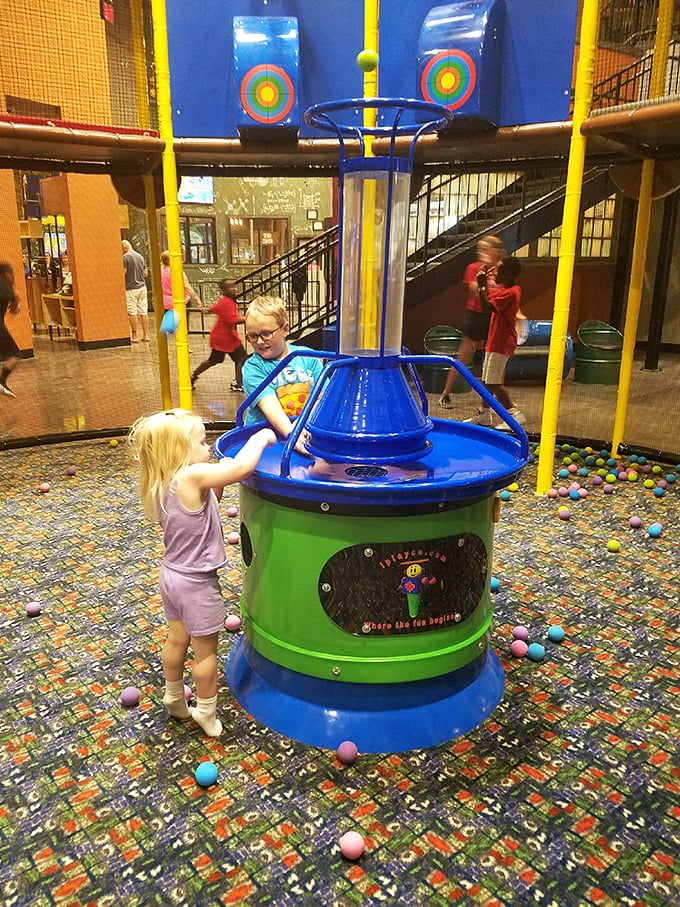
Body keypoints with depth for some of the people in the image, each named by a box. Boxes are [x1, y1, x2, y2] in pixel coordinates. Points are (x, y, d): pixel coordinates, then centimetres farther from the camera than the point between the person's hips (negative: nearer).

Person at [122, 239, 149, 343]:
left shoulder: (125, 257, -8)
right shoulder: (140, 256, 12)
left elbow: (123, 272, -13)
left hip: (131, 288, -6)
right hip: (142, 287, 6)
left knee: (132, 312, -1)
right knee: (144, 312, 5)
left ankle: (134, 336, 1)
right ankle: (145, 335, 7)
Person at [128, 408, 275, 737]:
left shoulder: (159, 484, -2)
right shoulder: (192, 476, -29)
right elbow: (242, 466, -38)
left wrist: (216, 484, -2)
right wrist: (261, 436, -21)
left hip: (171, 574, 8)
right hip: (197, 584, -8)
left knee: (176, 640, 25)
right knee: (206, 650, 11)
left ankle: (174, 698, 43)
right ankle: (206, 712, 28)